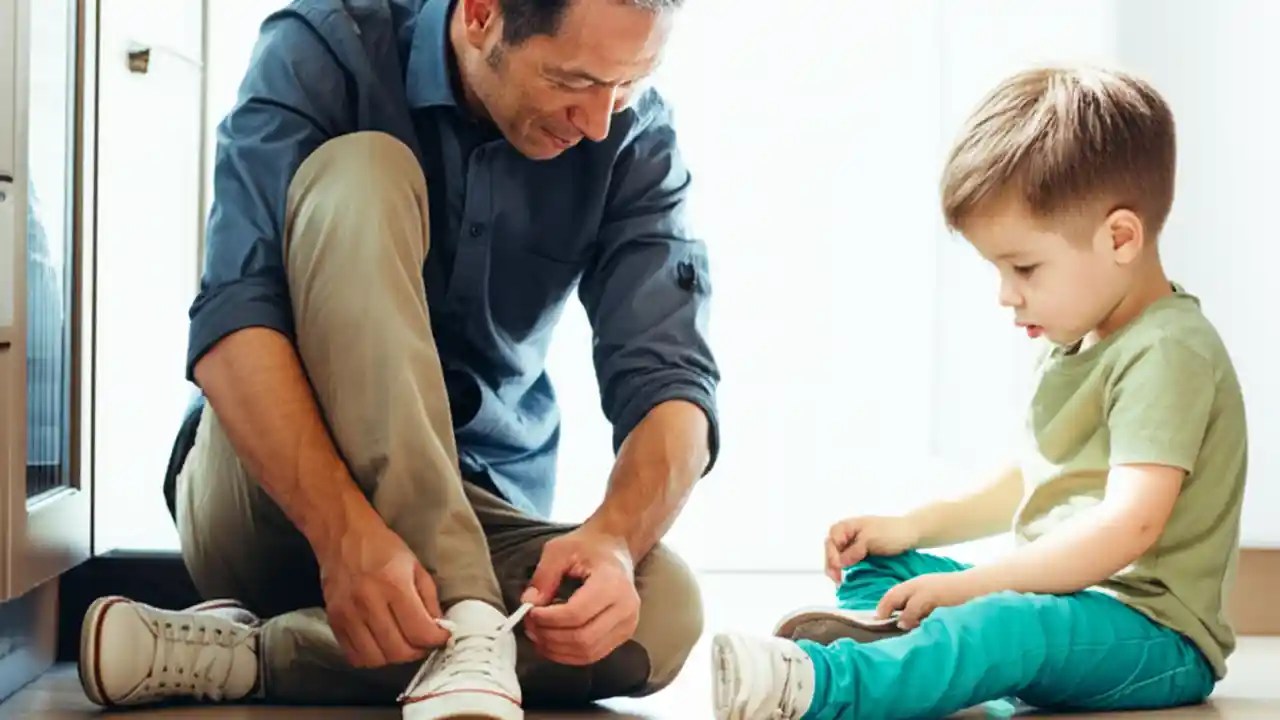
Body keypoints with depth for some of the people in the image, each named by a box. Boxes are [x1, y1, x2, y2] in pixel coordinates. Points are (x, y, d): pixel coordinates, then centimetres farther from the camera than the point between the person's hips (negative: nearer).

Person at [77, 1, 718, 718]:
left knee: (664, 609, -29)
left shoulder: (636, 138, -4)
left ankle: (242, 654, -22)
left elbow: (670, 377, -13)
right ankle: (459, 630, -36)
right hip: (272, 491, -2)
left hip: (474, 515, 3)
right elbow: (231, 321, -24)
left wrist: (615, 538, -35)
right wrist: (343, 532, -40)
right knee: (358, 171, -26)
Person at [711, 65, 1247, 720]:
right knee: (875, 563, 11)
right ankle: (872, 638, -21)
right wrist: (913, 527, 13)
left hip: (1153, 634, -11)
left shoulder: (1168, 352, -16)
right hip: (1062, 590, 11)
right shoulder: (1075, 341, 16)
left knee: (1006, 628, -40)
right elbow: (1027, 485, 26)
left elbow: (1127, 527, -26)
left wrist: (971, 584, -24)